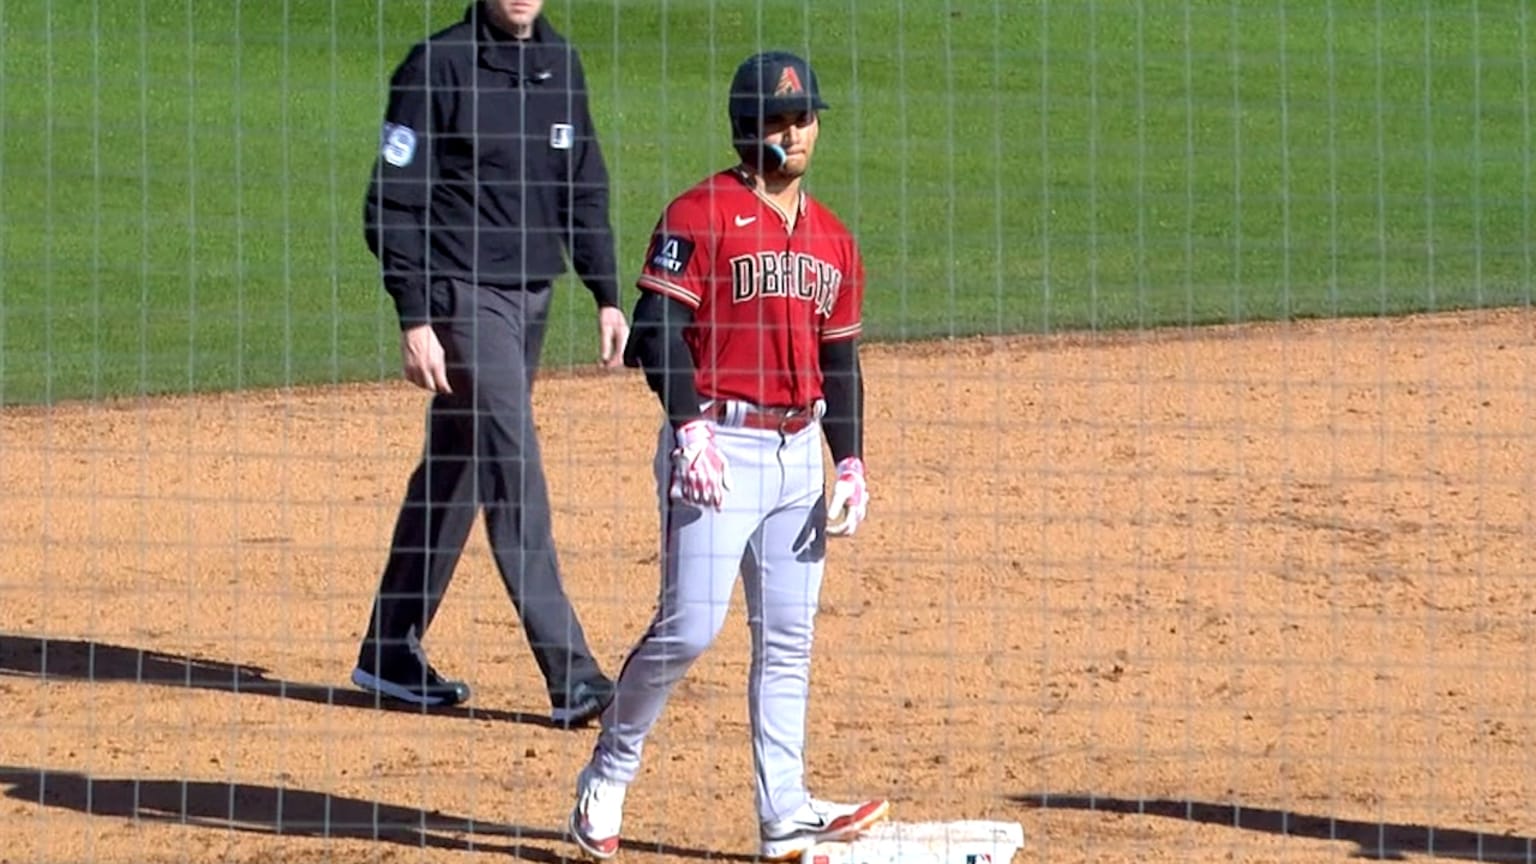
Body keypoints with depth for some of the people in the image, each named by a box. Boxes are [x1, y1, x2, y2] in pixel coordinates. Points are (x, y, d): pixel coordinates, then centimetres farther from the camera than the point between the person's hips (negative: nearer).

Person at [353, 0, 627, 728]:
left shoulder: (561, 65, 10)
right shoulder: (439, 67, -10)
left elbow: (585, 194, 18)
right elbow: (394, 206, -11)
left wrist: (606, 295, 10)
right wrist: (415, 320, -16)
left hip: (532, 294, 7)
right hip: (464, 294, -7)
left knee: (455, 471, 13)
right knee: (513, 467, -13)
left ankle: (391, 654, 22)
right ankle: (569, 675, -17)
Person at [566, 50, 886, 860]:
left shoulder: (830, 238, 15)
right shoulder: (701, 215, -5)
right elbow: (660, 329, -11)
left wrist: (850, 463, 10)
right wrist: (690, 427, -22)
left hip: (798, 450, 6)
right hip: (718, 444, -6)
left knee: (788, 638, 5)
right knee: (691, 625, -12)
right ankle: (605, 779, 4)